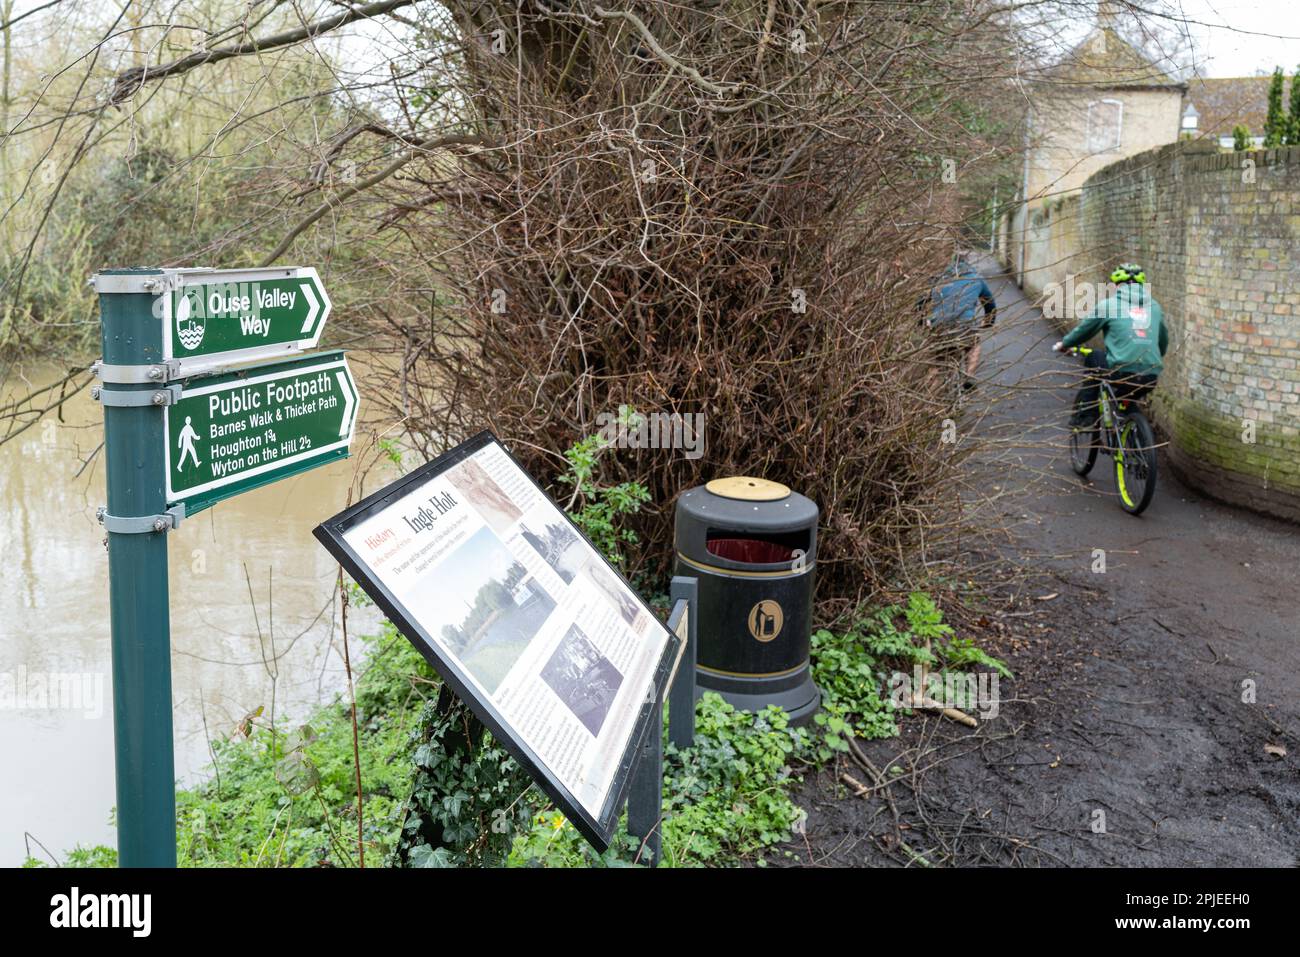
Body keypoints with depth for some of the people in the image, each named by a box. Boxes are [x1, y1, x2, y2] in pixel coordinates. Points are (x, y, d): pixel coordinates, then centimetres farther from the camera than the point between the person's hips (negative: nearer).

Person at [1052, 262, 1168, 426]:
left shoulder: (1109, 304, 6)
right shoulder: (1155, 306, 18)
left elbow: (1084, 329, 18)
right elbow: (1163, 340, 30)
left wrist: (1063, 344, 38)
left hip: (1121, 372, -3)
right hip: (1151, 378, 4)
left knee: (1094, 358, 25)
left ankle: (1085, 415, 21)